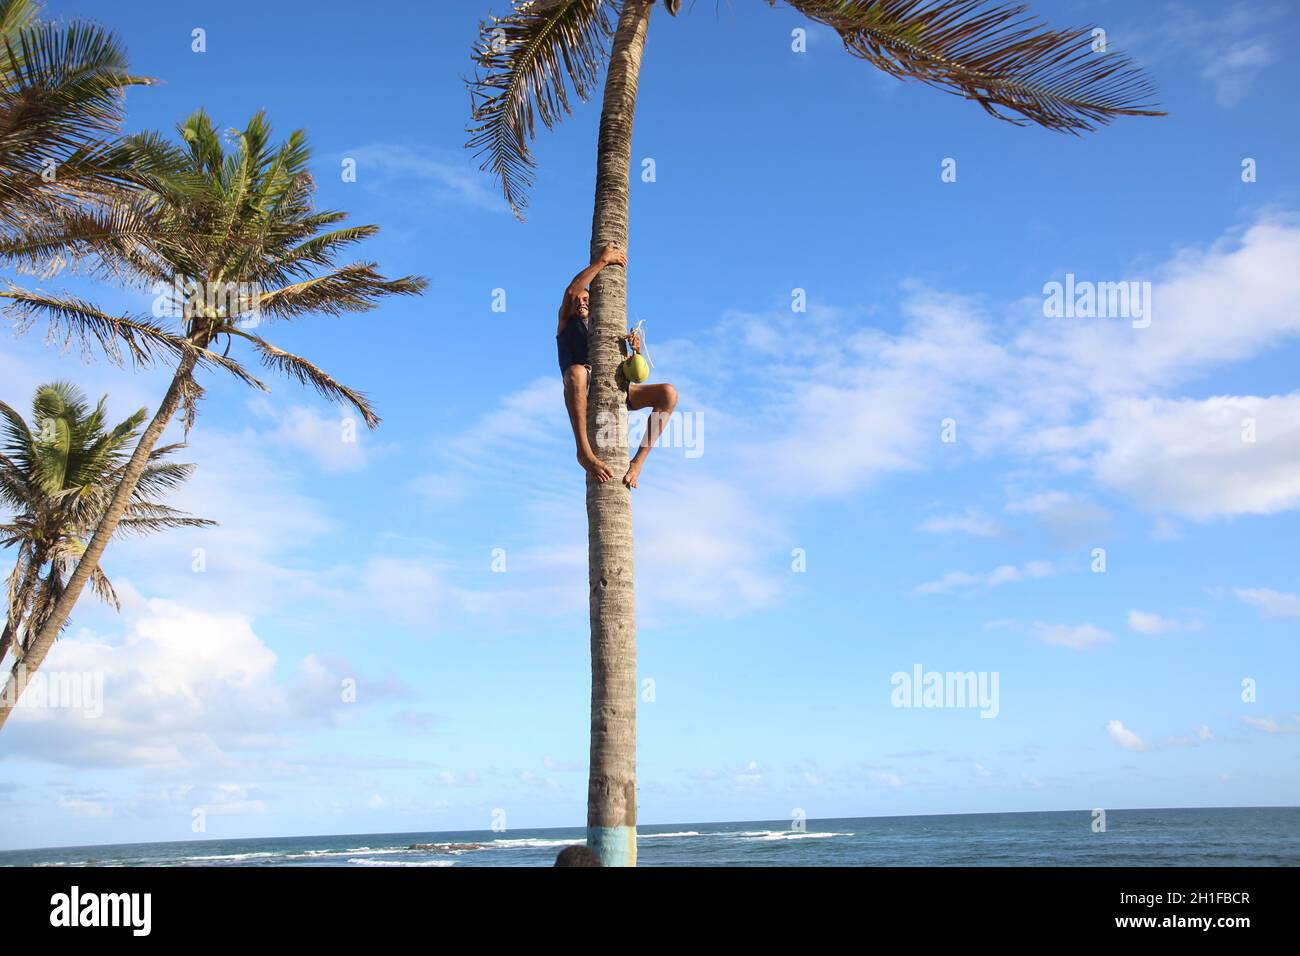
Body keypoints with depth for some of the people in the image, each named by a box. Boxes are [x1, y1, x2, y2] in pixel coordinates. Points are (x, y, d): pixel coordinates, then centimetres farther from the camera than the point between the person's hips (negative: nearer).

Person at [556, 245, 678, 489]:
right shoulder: (567, 322, 24)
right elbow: (570, 292, 0)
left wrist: (636, 350, -5)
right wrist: (602, 260, -3)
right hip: (585, 392, -4)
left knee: (668, 393, -19)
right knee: (576, 371, -40)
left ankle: (639, 460, -27)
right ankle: (584, 449, -42)